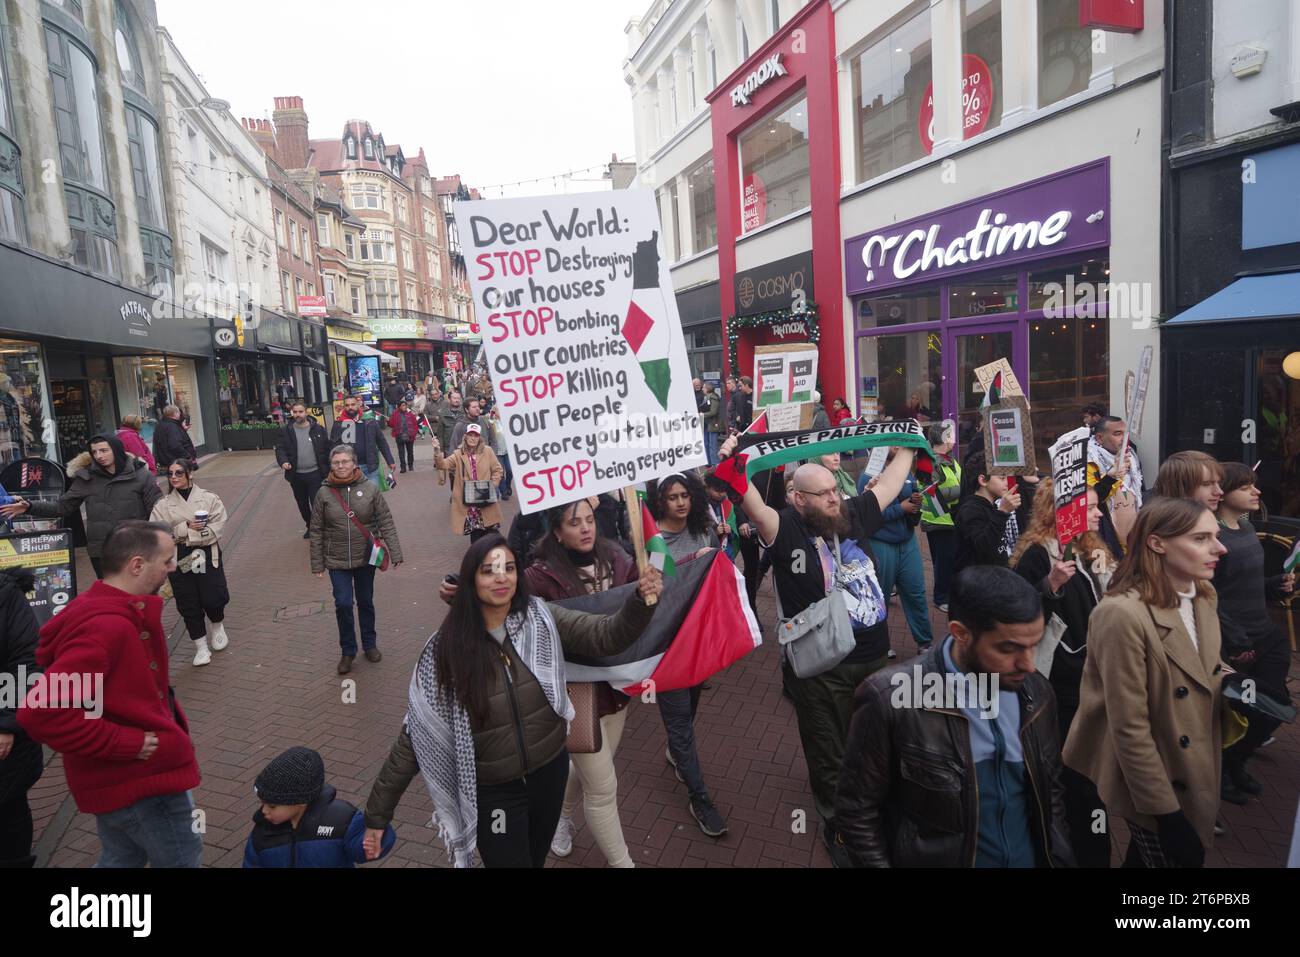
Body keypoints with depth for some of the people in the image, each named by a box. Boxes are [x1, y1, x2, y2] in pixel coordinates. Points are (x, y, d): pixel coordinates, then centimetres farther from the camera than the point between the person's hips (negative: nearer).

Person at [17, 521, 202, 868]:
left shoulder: (111, 612, 4)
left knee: (121, 859, 25)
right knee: (182, 860, 10)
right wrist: (127, 744, -27)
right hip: (141, 780, -10)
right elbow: (41, 712, -34)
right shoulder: (107, 628, -30)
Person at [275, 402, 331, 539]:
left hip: (315, 474, -3)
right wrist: (283, 461, -24)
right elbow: (280, 449, -3)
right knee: (302, 504, 16)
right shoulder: (285, 431, 2)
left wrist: (327, 470, -2)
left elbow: (327, 449, 1)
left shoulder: (318, 429, -1)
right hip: (296, 475, 3)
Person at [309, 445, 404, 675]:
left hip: (365, 557, 0)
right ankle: (348, 651, 16)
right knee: (343, 604, -4)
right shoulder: (324, 493, -5)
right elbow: (316, 531, 0)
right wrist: (317, 564, -1)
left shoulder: (369, 488, -7)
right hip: (337, 561, 0)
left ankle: (370, 644, 33)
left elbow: (386, 522, -6)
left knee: (366, 602, 13)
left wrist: (395, 553, -11)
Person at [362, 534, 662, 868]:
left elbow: (606, 635, -20)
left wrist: (642, 600, -40)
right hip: (492, 791, -3)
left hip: (550, 770, 3)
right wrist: (378, 813, -9)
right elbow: (415, 734, -11)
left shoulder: (542, 619, -11)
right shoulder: (447, 649, -16)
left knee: (536, 857, 25)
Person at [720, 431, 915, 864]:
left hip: (874, 658, 6)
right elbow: (755, 508, -33)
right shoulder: (787, 529, -14)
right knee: (829, 757, 11)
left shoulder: (854, 515, 2)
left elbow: (889, 483, 15)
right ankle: (837, 826, 34)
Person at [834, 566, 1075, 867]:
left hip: (1033, 859, 4)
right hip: (933, 859, -4)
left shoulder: (1037, 692, -9)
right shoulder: (891, 700, -25)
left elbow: (1051, 789, 5)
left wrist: (1061, 859, 1)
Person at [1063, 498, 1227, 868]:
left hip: (1192, 778, 8)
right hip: (1151, 787, -8)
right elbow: (1129, 730, -24)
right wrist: (1168, 814, -19)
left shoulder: (1202, 598, 0)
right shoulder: (1123, 614, -27)